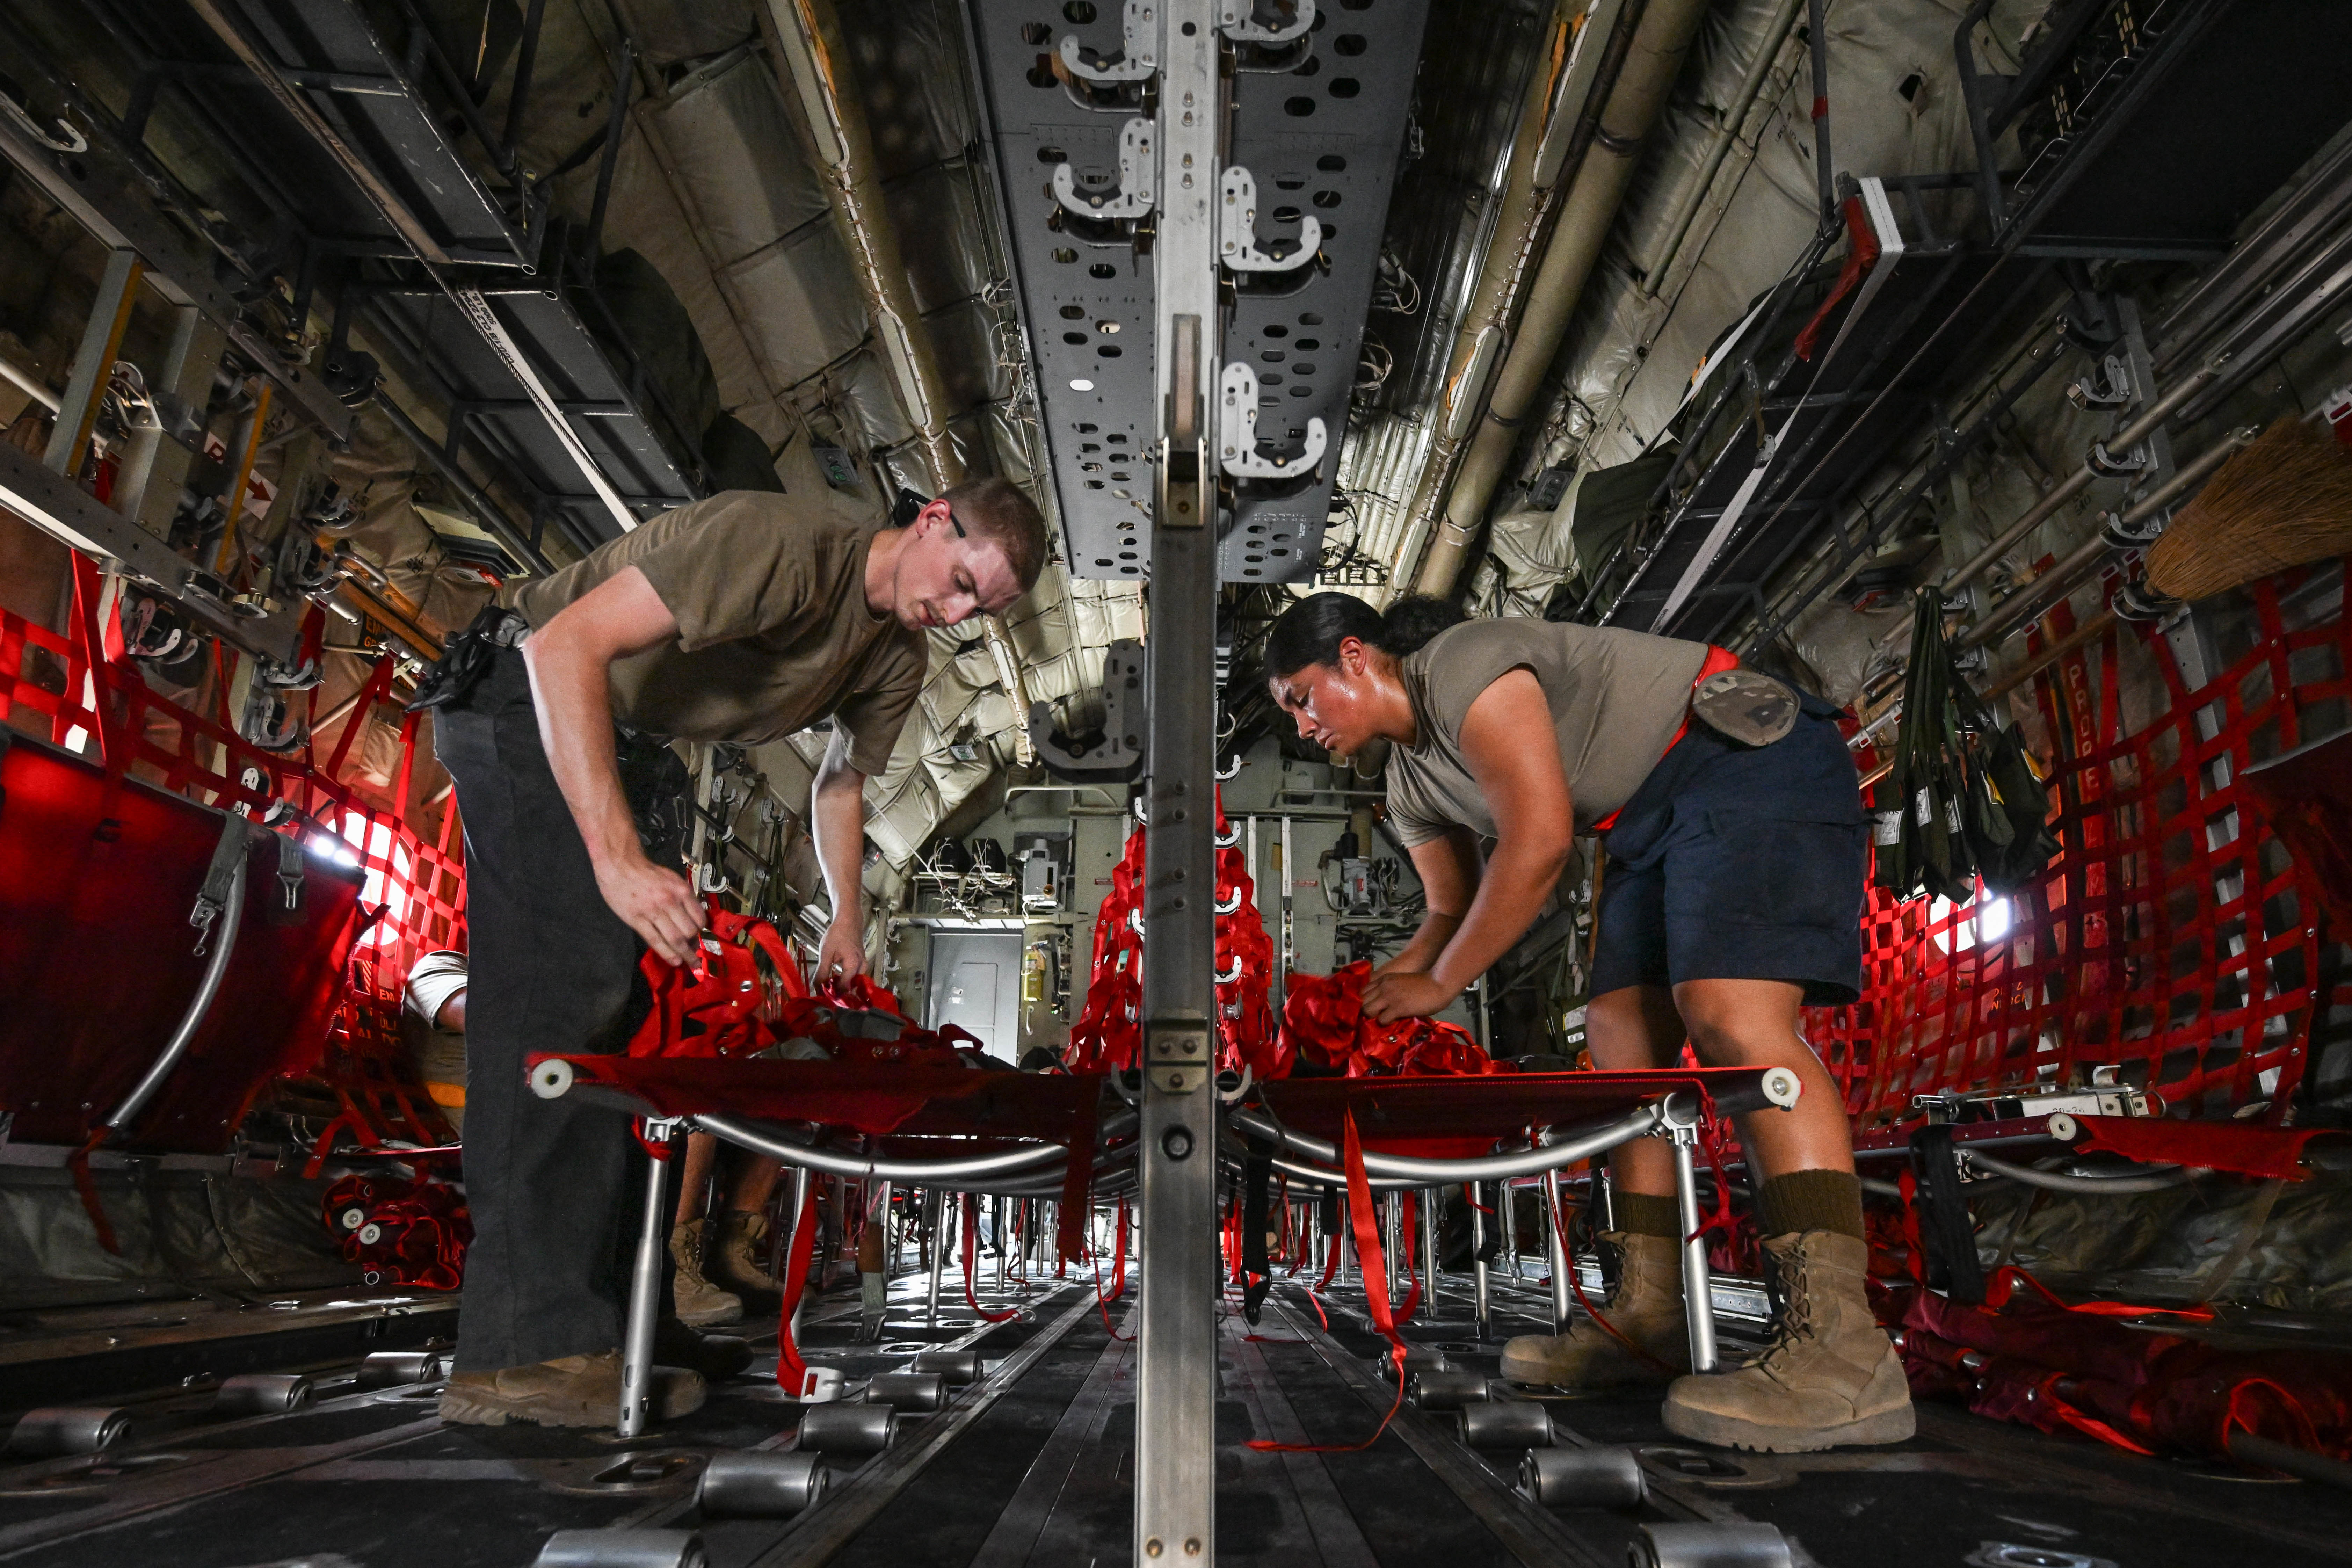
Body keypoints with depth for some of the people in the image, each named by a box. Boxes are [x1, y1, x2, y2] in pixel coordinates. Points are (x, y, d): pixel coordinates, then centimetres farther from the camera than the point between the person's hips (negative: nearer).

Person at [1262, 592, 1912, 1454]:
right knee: (1619, 1035, 1)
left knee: (1727, 1013, -25)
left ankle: (1841, 1351, -30)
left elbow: (1539, 844, -24)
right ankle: (1646, 1321, 4)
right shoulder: (1411, 785, 11)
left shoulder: (1465, 666, -18)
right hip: (1656, 819, 10)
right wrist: (1374, 998, 8)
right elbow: (1452, 914, 20)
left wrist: (1440, 983, -16)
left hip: (1749, 755, -10)